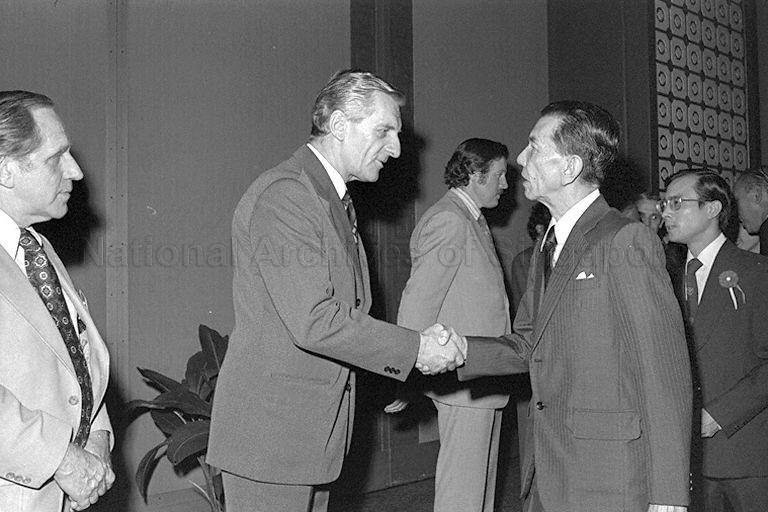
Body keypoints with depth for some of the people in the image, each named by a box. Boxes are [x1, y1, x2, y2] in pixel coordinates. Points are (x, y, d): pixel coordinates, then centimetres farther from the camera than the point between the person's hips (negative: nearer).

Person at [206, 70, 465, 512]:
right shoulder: (283, 195, -17)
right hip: (271, 429, -9)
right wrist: (414, 349, -17)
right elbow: (312, 321, -24)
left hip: (314, 428, 9)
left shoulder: (339, 204, 17)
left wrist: (424, 343, 2)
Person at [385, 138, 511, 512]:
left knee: (481, 479, 17)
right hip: (463, 382, -10)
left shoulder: (472, 220, 17)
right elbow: (418, 302, -20)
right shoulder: (448, 222, -16)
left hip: (482, 381, 10)